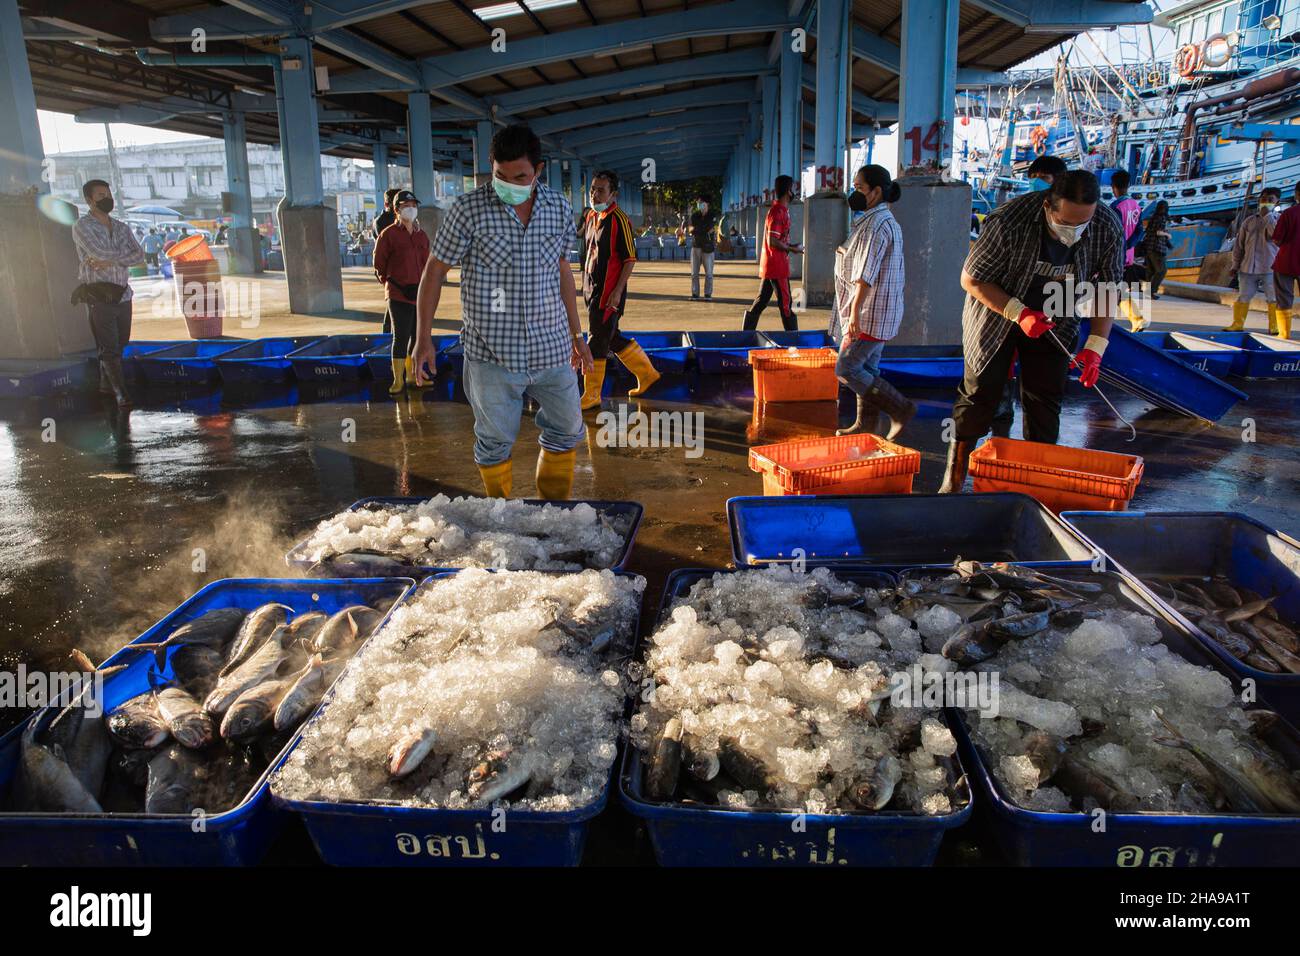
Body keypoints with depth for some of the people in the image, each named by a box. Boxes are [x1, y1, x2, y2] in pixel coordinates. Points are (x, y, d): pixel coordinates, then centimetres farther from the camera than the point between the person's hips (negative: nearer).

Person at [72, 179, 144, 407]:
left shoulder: (122, 228, 13)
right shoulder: (82, 226, -3)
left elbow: (140, 256, -1)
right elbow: (100, 252, -20)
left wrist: (111, 260, -14)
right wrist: (125, 254, -4)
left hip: (123, 296, 5)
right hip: (99, 297, -5)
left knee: (119, 344, 11)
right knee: (108, 347, -5)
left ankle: (106, 383, 27)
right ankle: (121, 393, -5)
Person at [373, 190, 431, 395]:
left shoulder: (422, 235, 11)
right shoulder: (388, 235, -4)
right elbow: (379, 266, 2)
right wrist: (390, 285, 3)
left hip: (420, 296, 5)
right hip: (399, 296, -5)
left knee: (417, 337, 10)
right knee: (401, 337, -6)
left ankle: (411, 376, 22)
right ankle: (398, 381, 1)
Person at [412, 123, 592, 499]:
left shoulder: (559, 208, 3)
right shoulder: (468, 210, -9)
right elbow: (434, 271, -3)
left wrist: (576, 335, 17)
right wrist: (423, 338, -7)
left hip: (551, 348, 4)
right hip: (491, 352, -4)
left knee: (567, 431, 14)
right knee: (495, 440, 8)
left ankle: (554, 507, 34)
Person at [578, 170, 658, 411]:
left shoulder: (618, 219, -14)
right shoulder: (590, 216, 11)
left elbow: (630, 259, -15)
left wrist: (617, 291, -20)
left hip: (608, 292, -9)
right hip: (591, 289, 9)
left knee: (597, 343, -4)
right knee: (612, 338, 17)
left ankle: (592, 395, 7)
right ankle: (646, 373, 32)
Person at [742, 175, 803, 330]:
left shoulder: (780, 210, 14)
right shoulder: (779, 212, -16)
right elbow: (772, 242, -21)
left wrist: (790, 246, 12)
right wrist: (793, 249, -11)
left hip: (769, 265, 10)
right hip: (777, 265, -10)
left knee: (761, 300, 11)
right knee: (786, 303, -3)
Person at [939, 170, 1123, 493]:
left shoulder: (1108, 229, -19)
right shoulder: (1008, 221, -31)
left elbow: (1107, 288, -5)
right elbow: (971, 279, -20)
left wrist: (1096, 346, -16)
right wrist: (1019, 313, -28)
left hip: (1053, 321, 3)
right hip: (996, 313, -3)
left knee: (1044, 405, 1)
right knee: (979, 395, 1)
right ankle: (953, 479, 15)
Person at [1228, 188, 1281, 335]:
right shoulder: (1249, 220, 9)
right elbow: (1239, 244, 12)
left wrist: (1267, 216, -15)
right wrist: (1235, 264, 9)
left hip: (1270, 268, -3)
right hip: (1248, 268, 3)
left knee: (1273, 299, -1)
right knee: (1243, 297, 8)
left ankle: (1274, 327, 6)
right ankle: (1237, 324, 17)